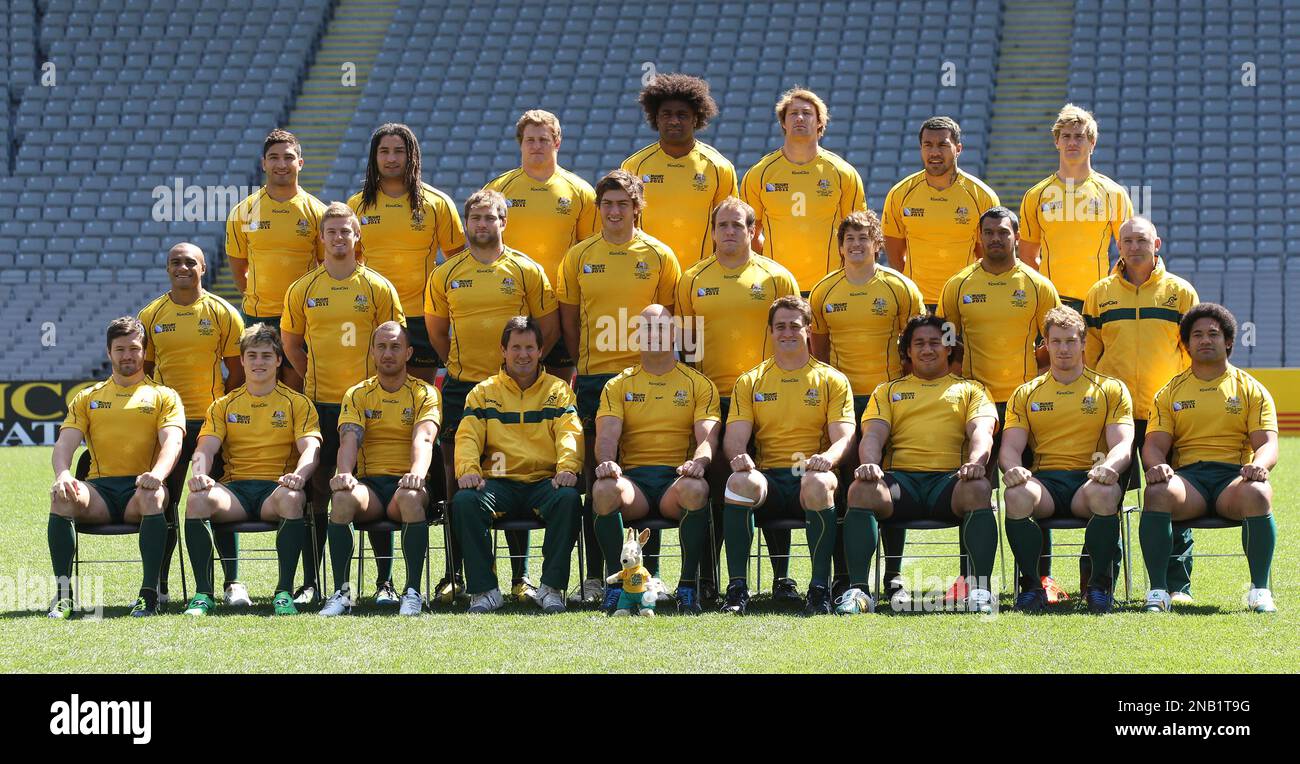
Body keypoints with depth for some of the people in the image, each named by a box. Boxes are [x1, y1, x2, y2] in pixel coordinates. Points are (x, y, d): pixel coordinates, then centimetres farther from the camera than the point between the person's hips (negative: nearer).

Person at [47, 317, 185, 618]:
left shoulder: (164, 396, 15)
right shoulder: (87, 398, 22)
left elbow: (171, 441, -3)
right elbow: (65, 442, 8)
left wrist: (158, 474, -27)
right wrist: (62, 474, -17)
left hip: (140, 489, -2)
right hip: (99, 489, 2)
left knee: (152, 496, -39)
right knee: (62, 497, -32)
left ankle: (149, 593, -38)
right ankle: (63, 593, -30)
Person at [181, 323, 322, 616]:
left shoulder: (297, 404, 13)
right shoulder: (224, 405, 19)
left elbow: (310, 448, -1)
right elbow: (206, 448, 7)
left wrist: (299, 475, -25)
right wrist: (199, 473, -18)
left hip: (277, 487, -2)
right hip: (235, 487, 2)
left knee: (290, 498, -39)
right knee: (197, 499, -32)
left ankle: (284, 591, -34)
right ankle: (203, 594, -29)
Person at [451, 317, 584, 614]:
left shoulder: (558, 390, 15)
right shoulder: (484, 392, 16)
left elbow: (570, 433, 0)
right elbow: (467, 436, 4)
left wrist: (567, 467, -21)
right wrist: (468, 469, -18)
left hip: (544, 482, -1)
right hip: (499, 482, 1)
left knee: (568, 499, -35)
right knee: (464, 501, -31)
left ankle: (551, 587, -23)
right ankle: (484, 588, -23)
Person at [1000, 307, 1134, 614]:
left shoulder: (1111, 390, 13)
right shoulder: (1026, 394, 18)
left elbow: (1123, 445, 1)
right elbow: (1010, 447, 7)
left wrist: (1109, 467, -24)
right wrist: (1013, 468, -19)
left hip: (1089, 480, -1)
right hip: (1044, 480, 1)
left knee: (1104, 493, -39)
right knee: (1017, 495, -35)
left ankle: (1099, 585, -20)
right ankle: (1031, 585, -20)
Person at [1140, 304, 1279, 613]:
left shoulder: (1251, 390, 15)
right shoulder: (1171, 392, 18)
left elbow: (1267, 443, 5)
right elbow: (1155, 444, 8)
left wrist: (1260, 464, -21)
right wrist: (1156, 465, -18)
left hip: (1235, 477, -1)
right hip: (1188, 477, 1)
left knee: (1257, 494, -37)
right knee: (1157, 493, -34)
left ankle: (1260, 589, -29)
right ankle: (1158, 591, -32)